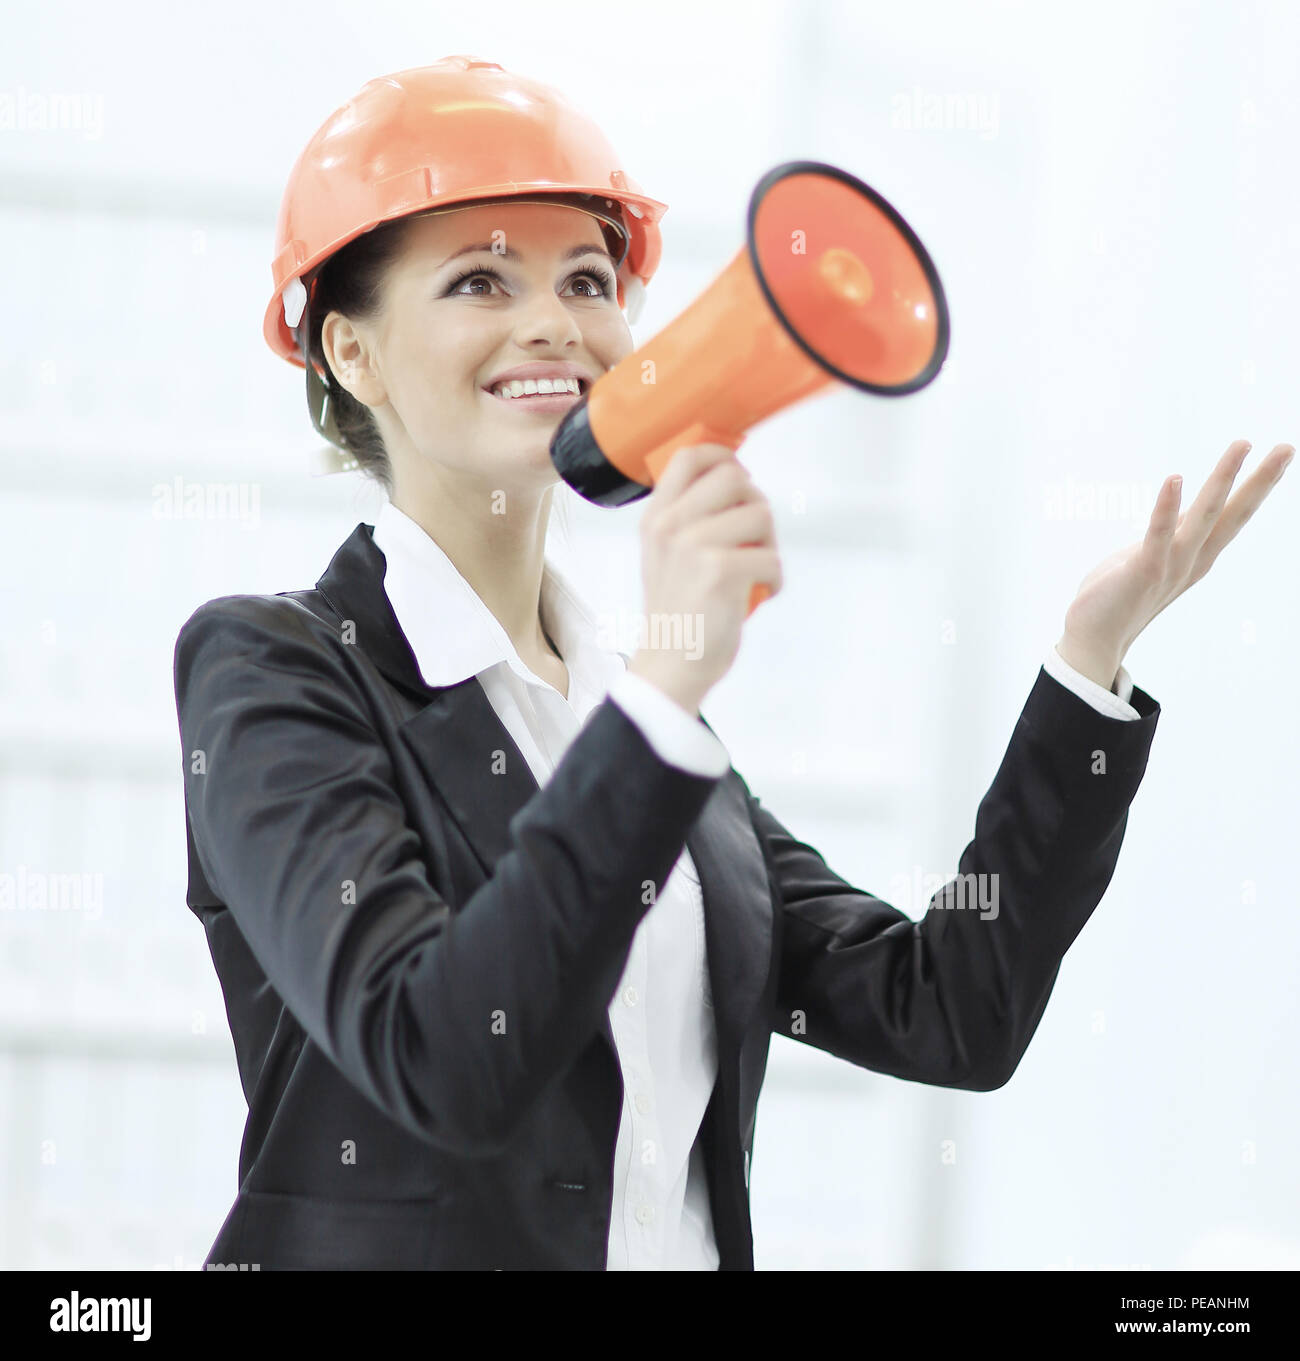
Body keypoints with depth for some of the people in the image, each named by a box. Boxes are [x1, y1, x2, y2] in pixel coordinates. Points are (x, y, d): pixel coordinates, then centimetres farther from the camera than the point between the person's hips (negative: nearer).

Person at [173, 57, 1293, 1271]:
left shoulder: (619, 703, 13)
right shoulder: (272, 668, -4)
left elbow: (946, 1017, 5)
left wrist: (1091, 655, 2)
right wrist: (665, 690, -23)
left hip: (694, 1244, 5)